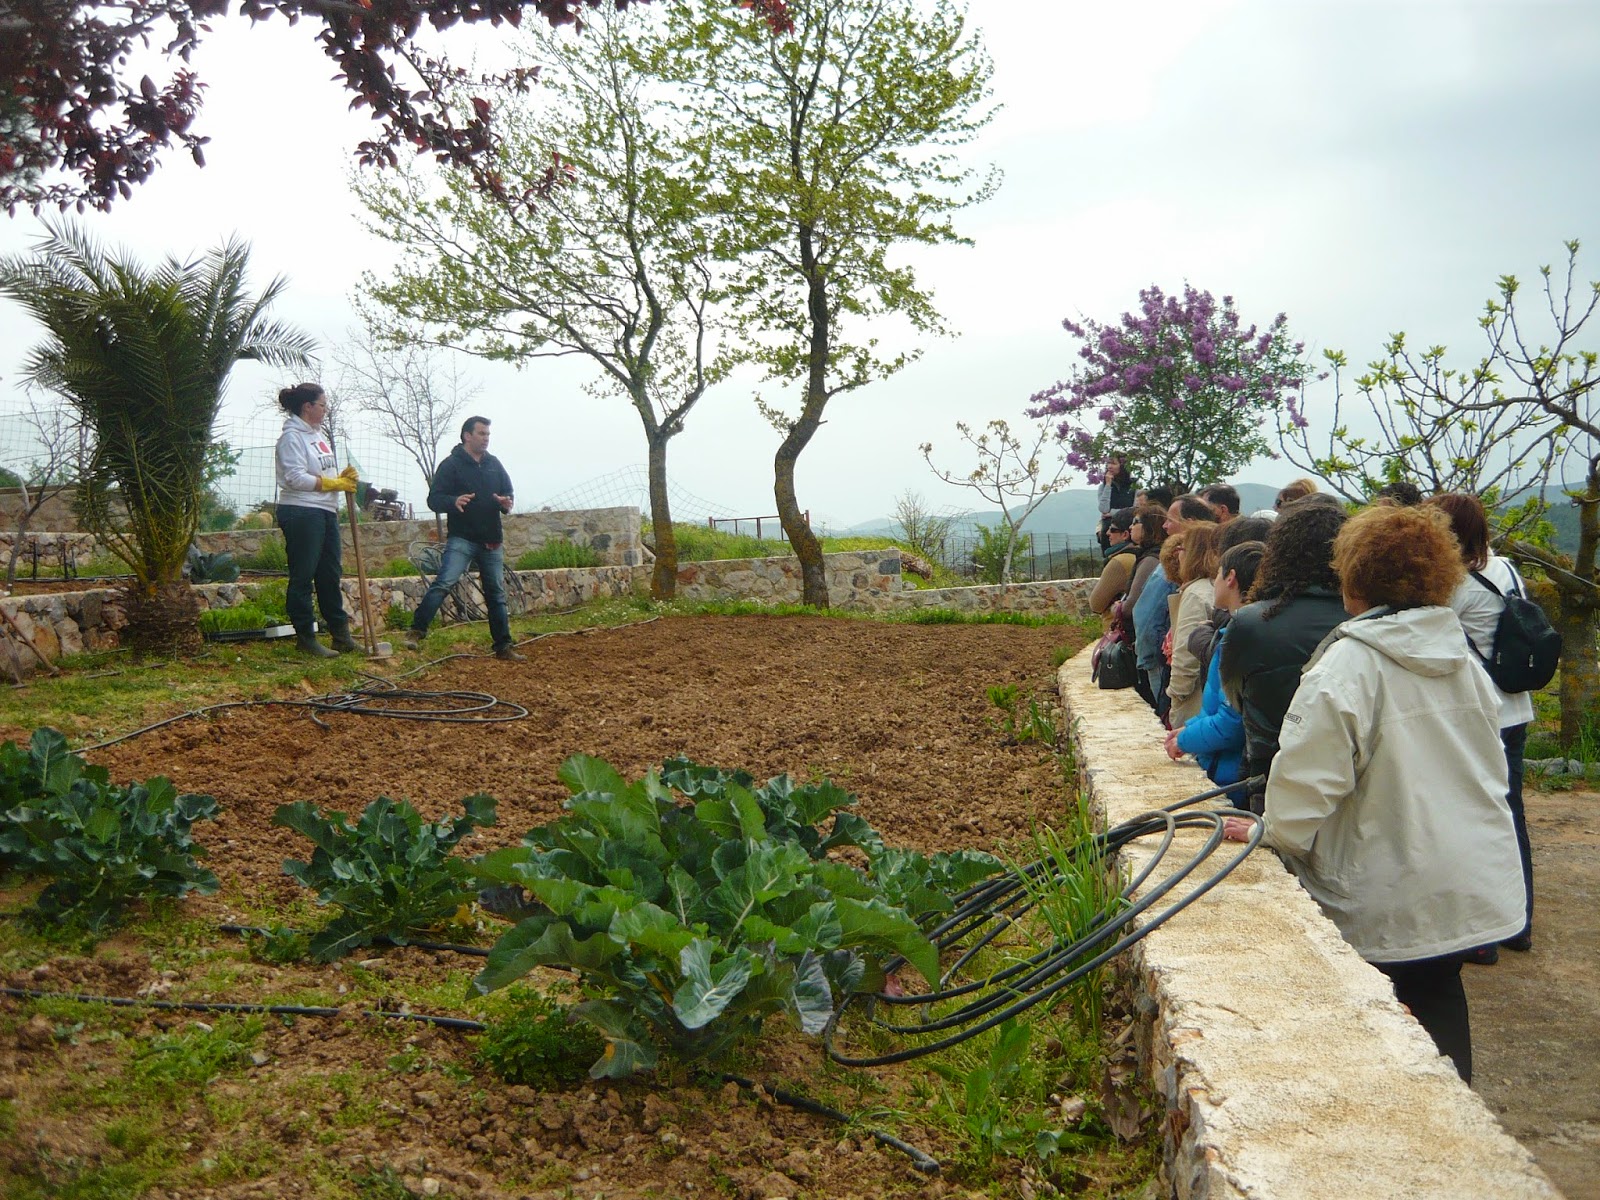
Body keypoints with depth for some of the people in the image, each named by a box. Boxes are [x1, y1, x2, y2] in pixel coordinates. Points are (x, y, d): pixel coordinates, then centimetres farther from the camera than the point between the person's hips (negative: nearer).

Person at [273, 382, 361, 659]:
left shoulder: (320, 435, 17)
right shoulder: (292, 437, -10)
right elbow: (296, 478, -19)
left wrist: (344, 478, 3)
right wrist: (334, 484, -15)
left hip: (326, 512, 9)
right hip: (301, 513, -9)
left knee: (331, 575, 12)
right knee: (303, 576, -2)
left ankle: (341, 635, 19)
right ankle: (305, 638, 4)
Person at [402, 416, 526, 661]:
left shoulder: (494, 464, 13)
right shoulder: (451, 464, -3)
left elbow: (508, 491, 20)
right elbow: (434, 499, -7)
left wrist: (506, 502, -5)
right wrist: (454, 501, -29)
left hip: (492, 541, 5)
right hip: (461, 539, -5)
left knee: (497, 593, 8)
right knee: (443, 584, -20)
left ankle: (503, 647, 13)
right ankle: (416, 631, -15)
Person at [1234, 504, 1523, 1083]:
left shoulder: (1348, 665, -19)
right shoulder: (1464, 660, 5)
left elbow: (1310, 776, -22)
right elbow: (1490, 765, 15)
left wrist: (1273, 831, -5)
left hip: (1389, 897, -7)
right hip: (1477, 881, 7)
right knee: (1439, 993, 22)